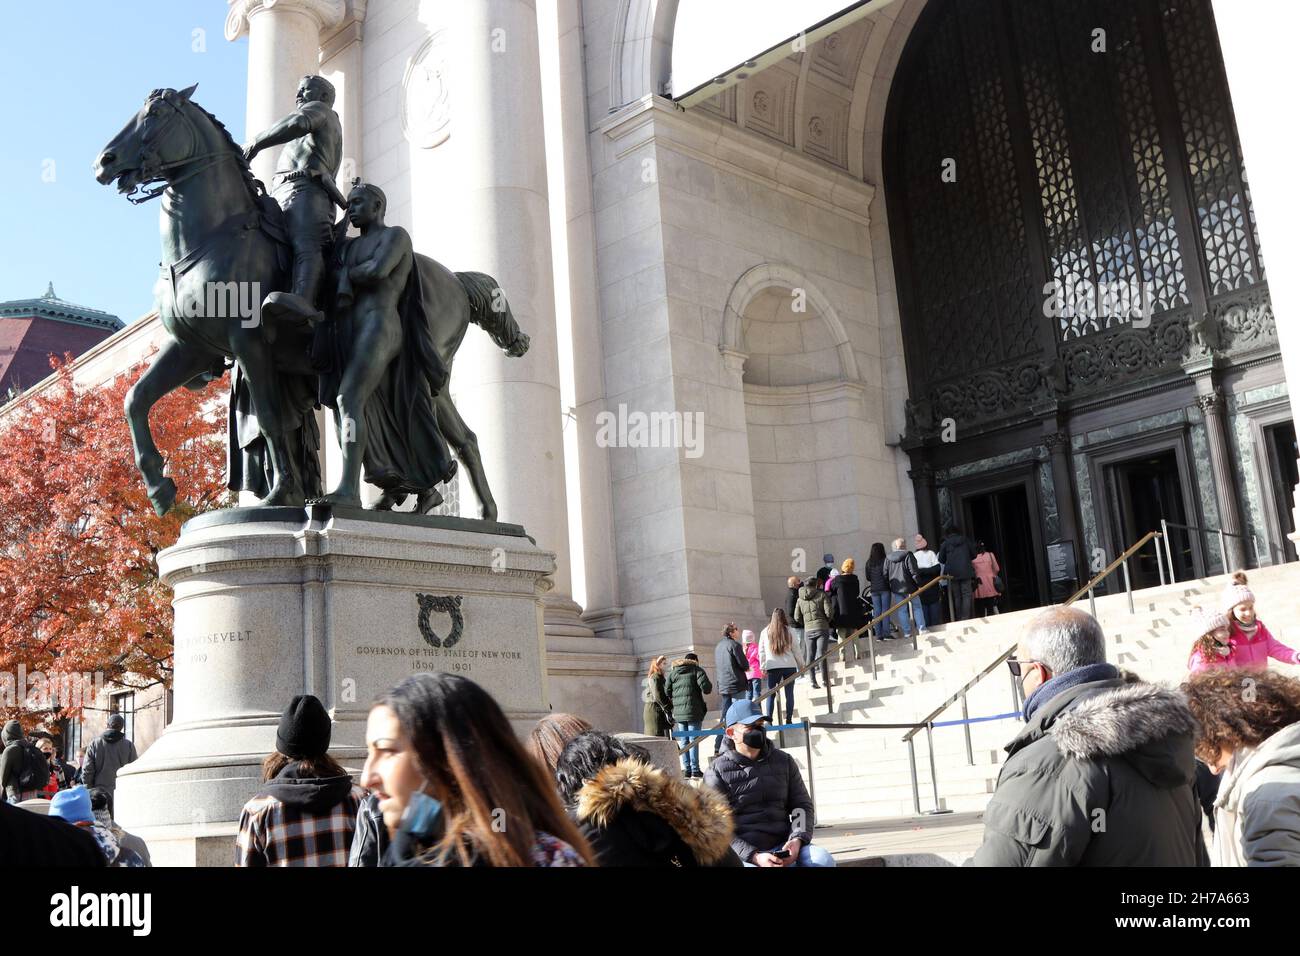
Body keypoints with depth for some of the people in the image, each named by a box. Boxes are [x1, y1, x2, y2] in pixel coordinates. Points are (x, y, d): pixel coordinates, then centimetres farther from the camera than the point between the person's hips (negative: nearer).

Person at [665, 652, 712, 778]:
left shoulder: (672, 673, 14)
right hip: (693, 711, -4)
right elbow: (706, 688, -9)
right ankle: (694, 769, -3)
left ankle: (686, 769, 8)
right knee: (693, 740, -2)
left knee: (683, 741, 10)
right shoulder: (697, 670, 0)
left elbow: (667, 691, 9)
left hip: (678, 712, 4)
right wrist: (710, 684, 11)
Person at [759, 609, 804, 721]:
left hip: (772, 667, 1)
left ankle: (768, 719, -4)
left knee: (771, 694, 5)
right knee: (789, 694, 6)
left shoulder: (765, 632, 3)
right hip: (789, 666, -1)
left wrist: (762, 666, 10)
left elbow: (761, 651, 4)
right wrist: (801, 665, 9)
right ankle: (788, 719, 3)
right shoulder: (788, 630, -1)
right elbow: (795, 649, 1)